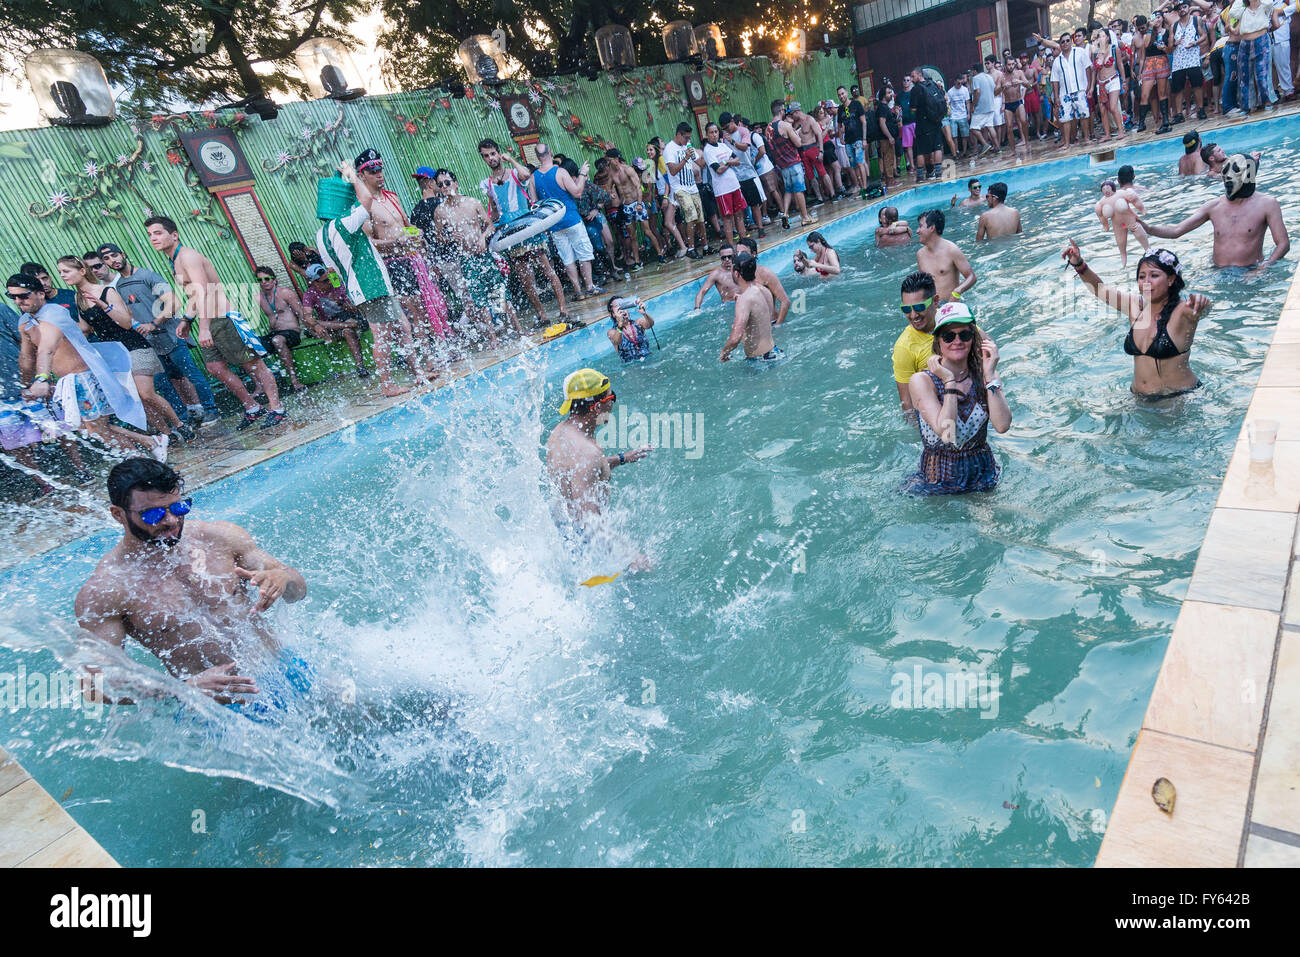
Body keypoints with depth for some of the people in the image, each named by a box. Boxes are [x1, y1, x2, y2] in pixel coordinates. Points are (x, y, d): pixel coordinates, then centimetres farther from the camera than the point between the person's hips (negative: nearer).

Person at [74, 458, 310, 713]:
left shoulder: (221, 537, 3)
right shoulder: (101, 594, -6)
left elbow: (298, 590, 8)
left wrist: (282, 578, -17)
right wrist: (187, 689, -24)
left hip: (286, 670, 3)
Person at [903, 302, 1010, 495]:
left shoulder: (984, 376, 1)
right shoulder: (922, 381, -10)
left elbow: (1002, 426, -13)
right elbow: (946, 433, -22)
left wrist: (990, 376, -14)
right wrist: (949, 382, -19)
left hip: (984, 478, 2)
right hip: (938, 480, -2)